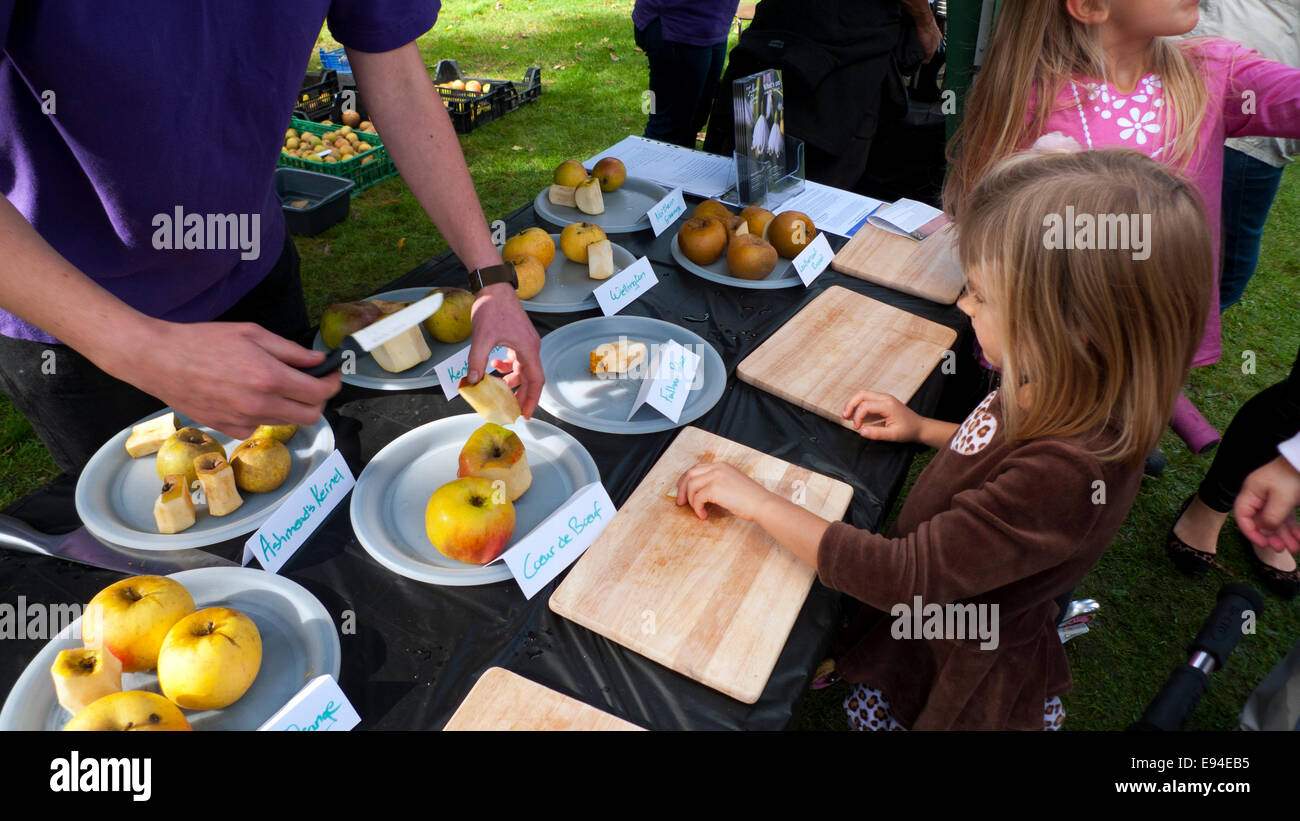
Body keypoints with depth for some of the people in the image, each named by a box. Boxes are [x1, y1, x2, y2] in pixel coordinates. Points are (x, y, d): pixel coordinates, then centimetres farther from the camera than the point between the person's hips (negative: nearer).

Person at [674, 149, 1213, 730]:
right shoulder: (1057, 396, -13)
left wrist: (757, 502, -29)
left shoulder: (1070, 474, -38)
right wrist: (924, 430, -2)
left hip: (968, 687, -7)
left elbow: (905, 576, -35)